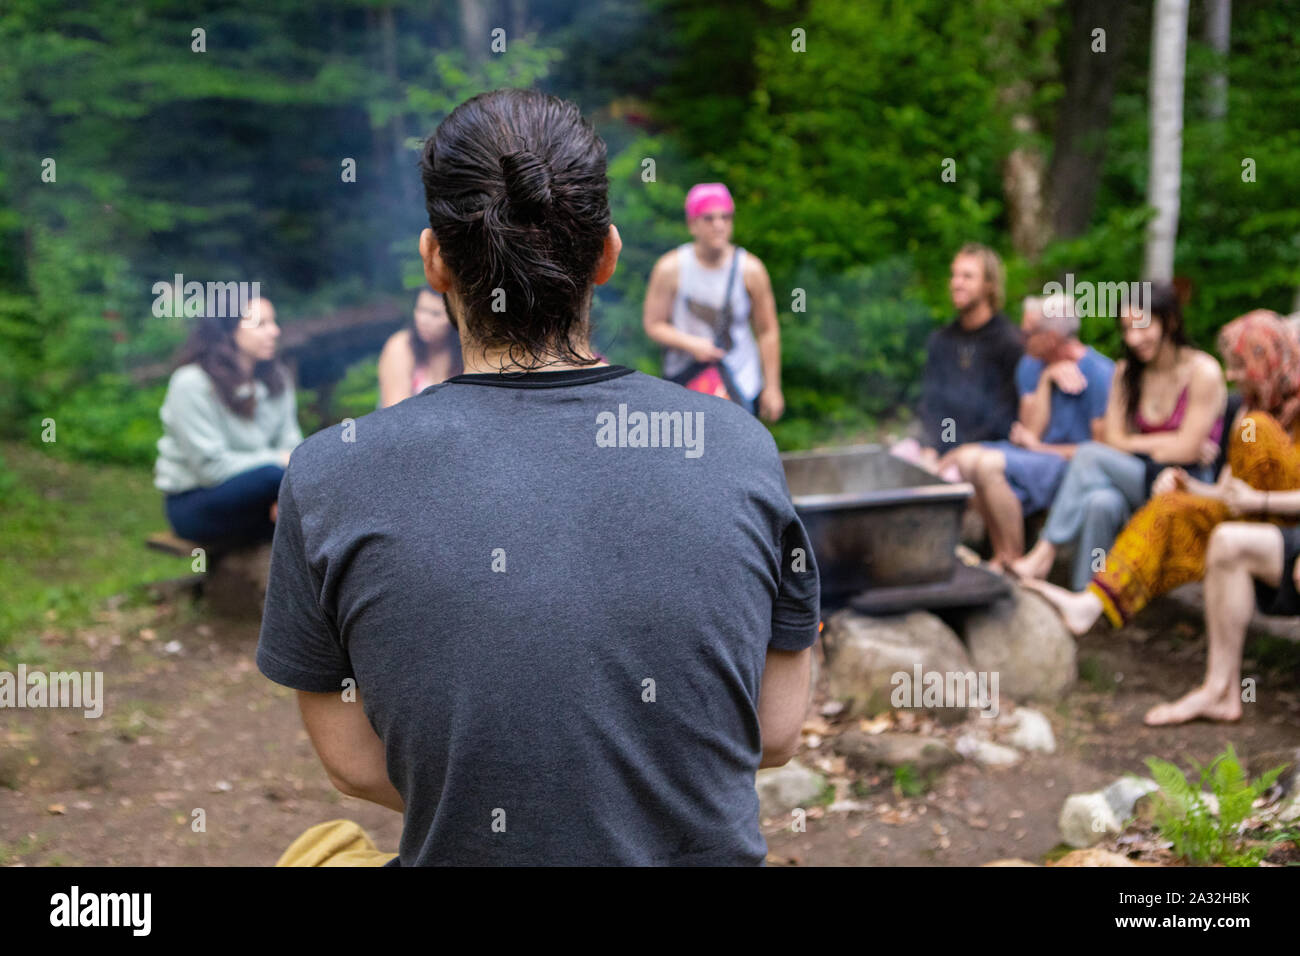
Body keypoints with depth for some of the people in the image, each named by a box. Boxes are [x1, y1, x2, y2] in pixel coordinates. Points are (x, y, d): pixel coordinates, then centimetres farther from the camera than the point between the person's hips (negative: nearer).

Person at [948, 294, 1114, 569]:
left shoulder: (1099, 373, -15)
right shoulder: (1032, 365, 7)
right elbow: (1032, 432, -3)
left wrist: (1038, 447, -9)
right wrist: (1046, 380, -14)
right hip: (1039, 454, 8)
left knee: (989, 464, -26)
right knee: (965, 458, -10)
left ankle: (1015, 562, -17)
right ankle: (1000, 557, -5)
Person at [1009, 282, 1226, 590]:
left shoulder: (1203, 372, -6)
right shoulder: (1126, 372, 12)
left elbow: (1186, 451, -10)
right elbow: (1113, 439, 4)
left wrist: (1133, 444, -1)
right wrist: (1166, 445, -7)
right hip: (1137, 484, 5)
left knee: (1091, 454, -24)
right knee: (1100, 501, -33)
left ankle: (1043, 556, -23)